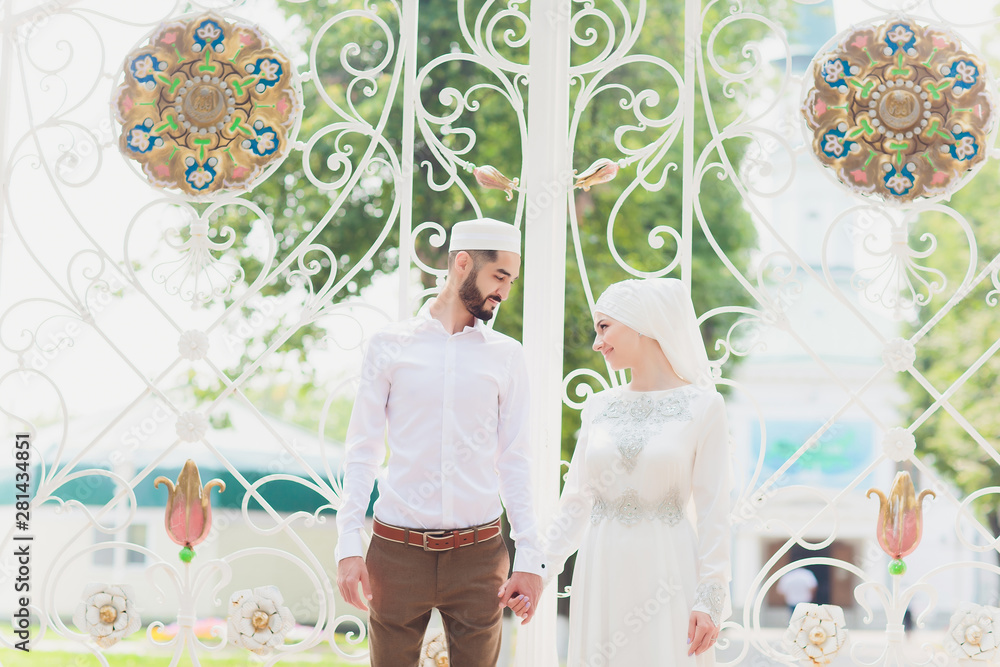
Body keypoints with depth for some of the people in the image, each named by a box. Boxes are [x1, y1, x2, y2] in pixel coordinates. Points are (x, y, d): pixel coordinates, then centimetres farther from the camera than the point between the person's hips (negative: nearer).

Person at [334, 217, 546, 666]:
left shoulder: (507, 356, 7)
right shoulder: (390, 345, 3)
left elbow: (514, 460, 7)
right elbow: (362, 451, 4)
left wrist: (530, 557, 1)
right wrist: (349, 546, -4)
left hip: (478, 556, 1)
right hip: (397, 551, -1)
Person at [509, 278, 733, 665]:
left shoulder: (702, 406, -4)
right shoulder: (599, 407, 8)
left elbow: (712, 510, -6)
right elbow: (575, 501, 12)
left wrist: (710, 598, -11)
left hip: (667, 571, -4)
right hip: (601, 571, 4)